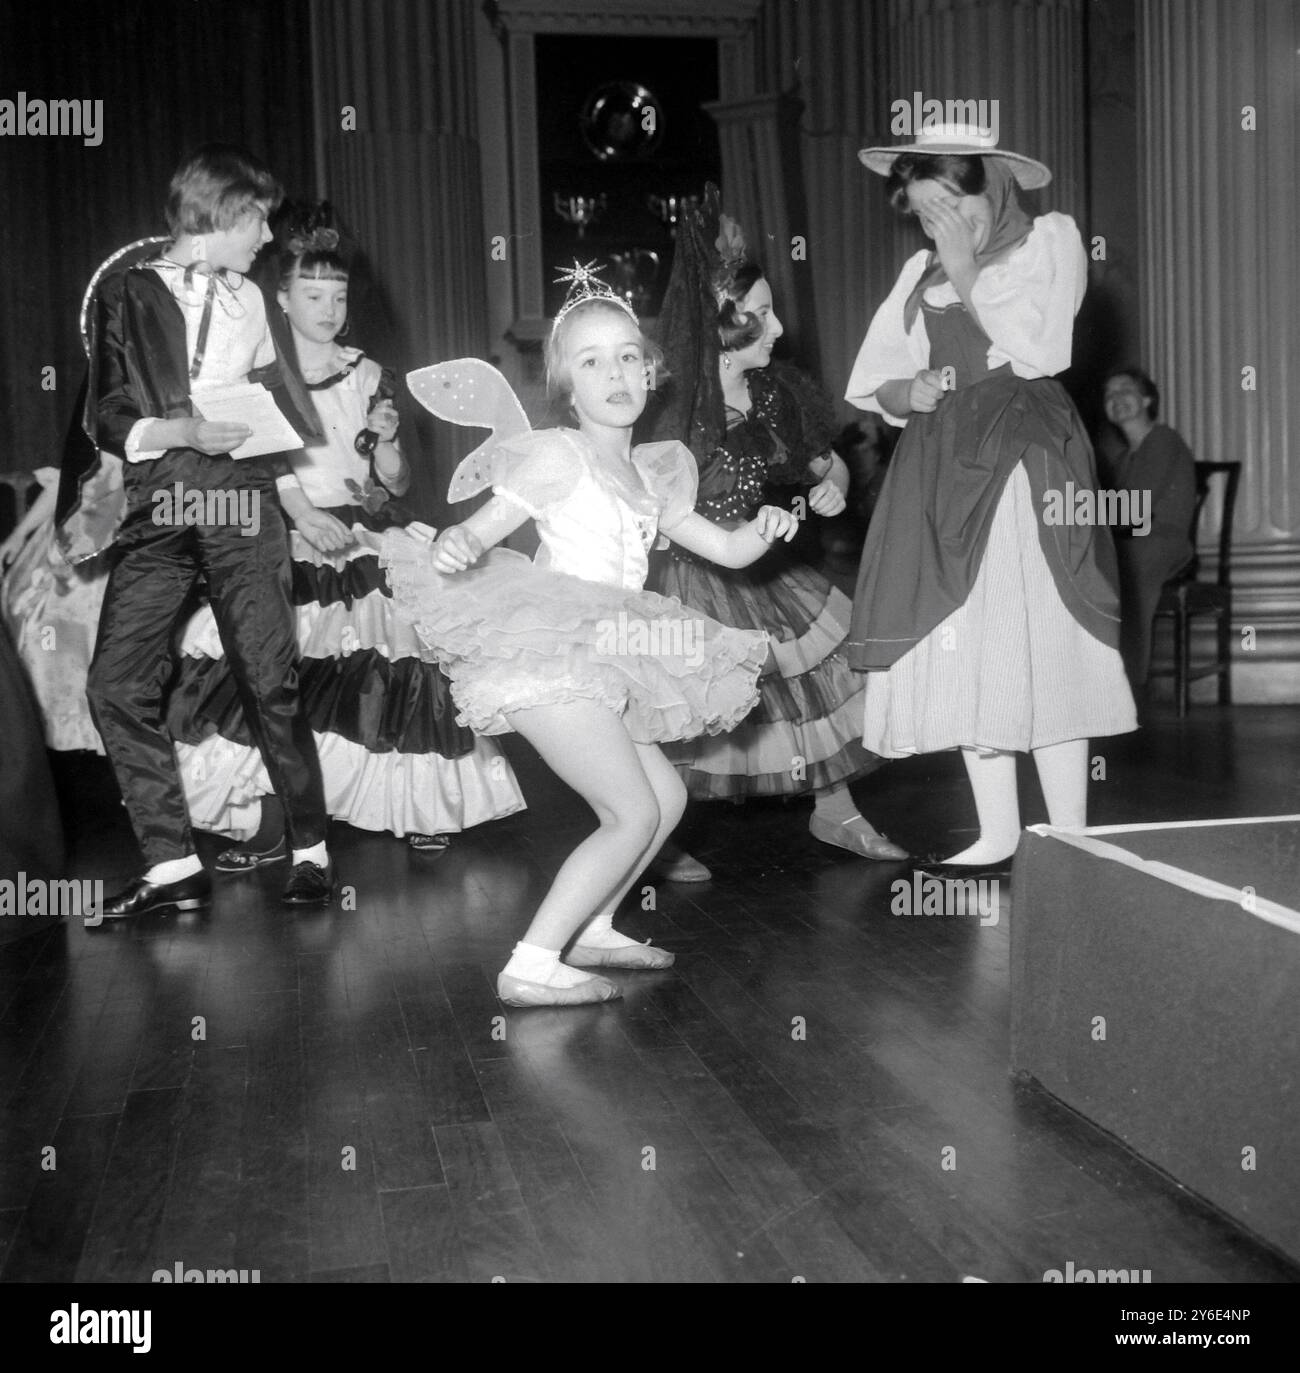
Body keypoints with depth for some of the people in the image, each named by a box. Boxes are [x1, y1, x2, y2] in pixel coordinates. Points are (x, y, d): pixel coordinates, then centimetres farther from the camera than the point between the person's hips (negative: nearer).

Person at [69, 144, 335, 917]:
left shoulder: (247, 298, 20)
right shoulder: (127, 294, 10)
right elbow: (108, 417, 3)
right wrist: (184, 431, -13)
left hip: (242, 500, 1)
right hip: (157, 505, -1)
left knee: (271, 680, -7)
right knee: (118, 685, -9)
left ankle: (312, 851, 5)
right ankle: (174, 865, -2)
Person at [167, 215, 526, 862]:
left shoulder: (368, 376, 10)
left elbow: (397, 483, 10)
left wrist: (385, 440, -11)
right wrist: (307, 518, -22)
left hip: (368, 540, 1)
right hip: (292, 541, -1)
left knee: (391, 679, -9)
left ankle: (422, 809, 4)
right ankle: (271, 826, -5)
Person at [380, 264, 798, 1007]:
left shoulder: (650, 474, 16)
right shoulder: (558, 454, -5)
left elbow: (727, 549, 20)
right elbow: (481, 528, -10)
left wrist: (764, 527, -2)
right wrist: (454, 545, -33)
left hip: (599, 666, 9)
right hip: (549, 660, -9)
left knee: (667, 796, 15)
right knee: (635, 813, -12)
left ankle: (592, 929, 25)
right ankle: (532, 965, -11)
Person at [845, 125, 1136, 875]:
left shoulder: (1050, 238, 7)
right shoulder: (922, 271, 19)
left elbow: (1035, 349, -8)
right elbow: (875, 384, 17)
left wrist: (966, 270, -4)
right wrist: (910, 392, -5)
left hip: (1023, 454, -5)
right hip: (943, 462, 5)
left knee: (1037, 646, -10)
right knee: (960, 650, 1)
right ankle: (998, 836, 10)